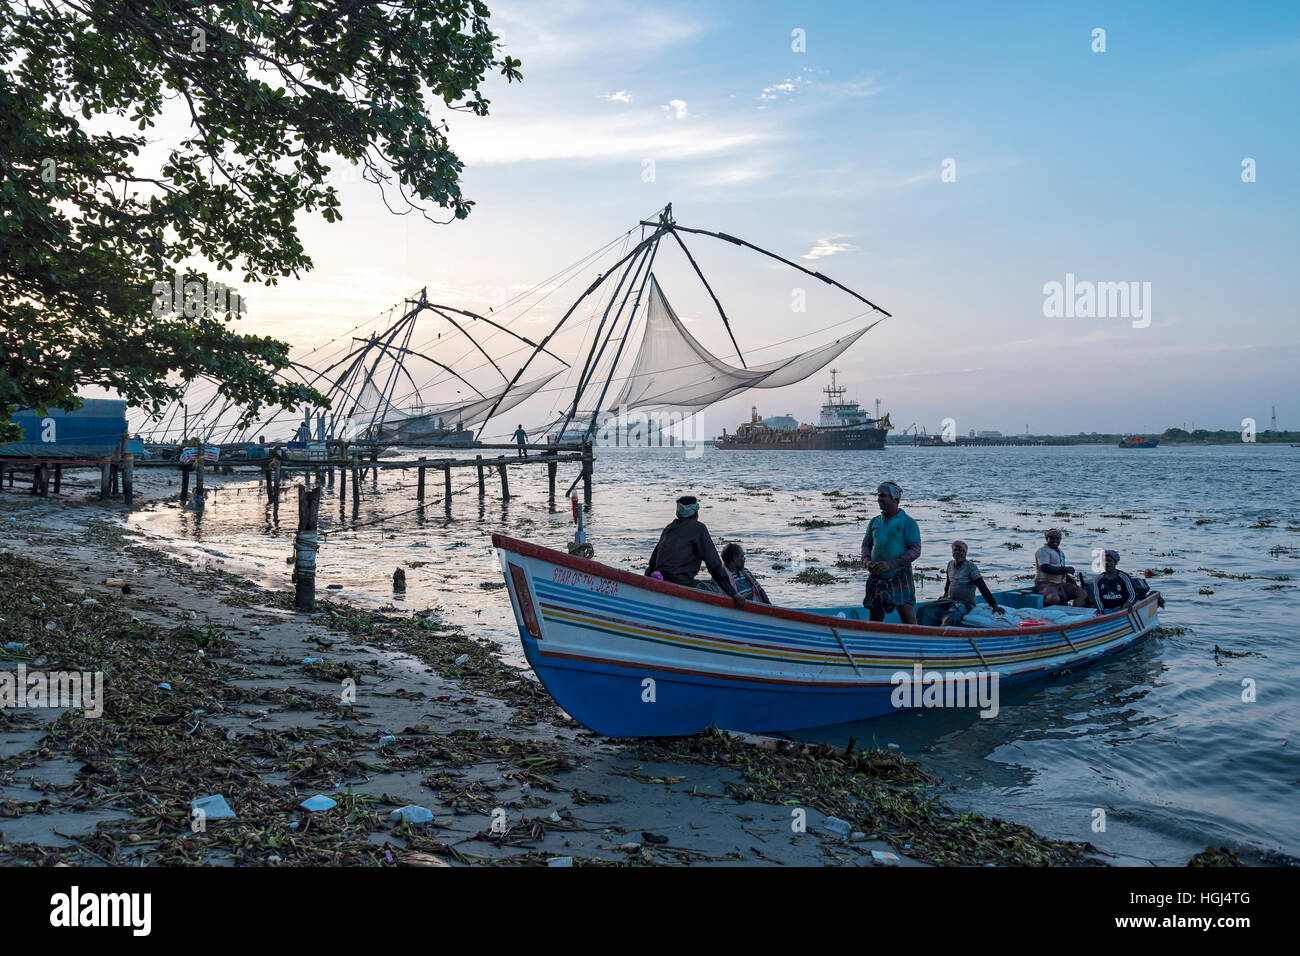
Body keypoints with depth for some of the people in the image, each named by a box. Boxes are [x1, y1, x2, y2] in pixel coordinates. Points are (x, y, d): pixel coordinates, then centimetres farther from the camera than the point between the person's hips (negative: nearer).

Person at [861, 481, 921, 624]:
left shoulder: (908, 522, -4)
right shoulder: (874, 522, 12)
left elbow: (915, 550, -10)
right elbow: (866, 544, 17)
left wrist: (890, 564, -20)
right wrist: (867, 561, -6)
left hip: (900, 577, -5)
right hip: (876, 578, 5)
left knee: (909, 621, -5)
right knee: (874, 622, 7)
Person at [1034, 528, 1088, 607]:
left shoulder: (1061, 552, 22)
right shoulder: (1043, 551, -6)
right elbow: (1045, 568, -20)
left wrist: (1070, 579, 8)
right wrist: (1065, 569, -15)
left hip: (1061, 584, 9)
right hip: (1045, 583, -9)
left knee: (1083, 594, -6)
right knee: (1054, 599, -38)